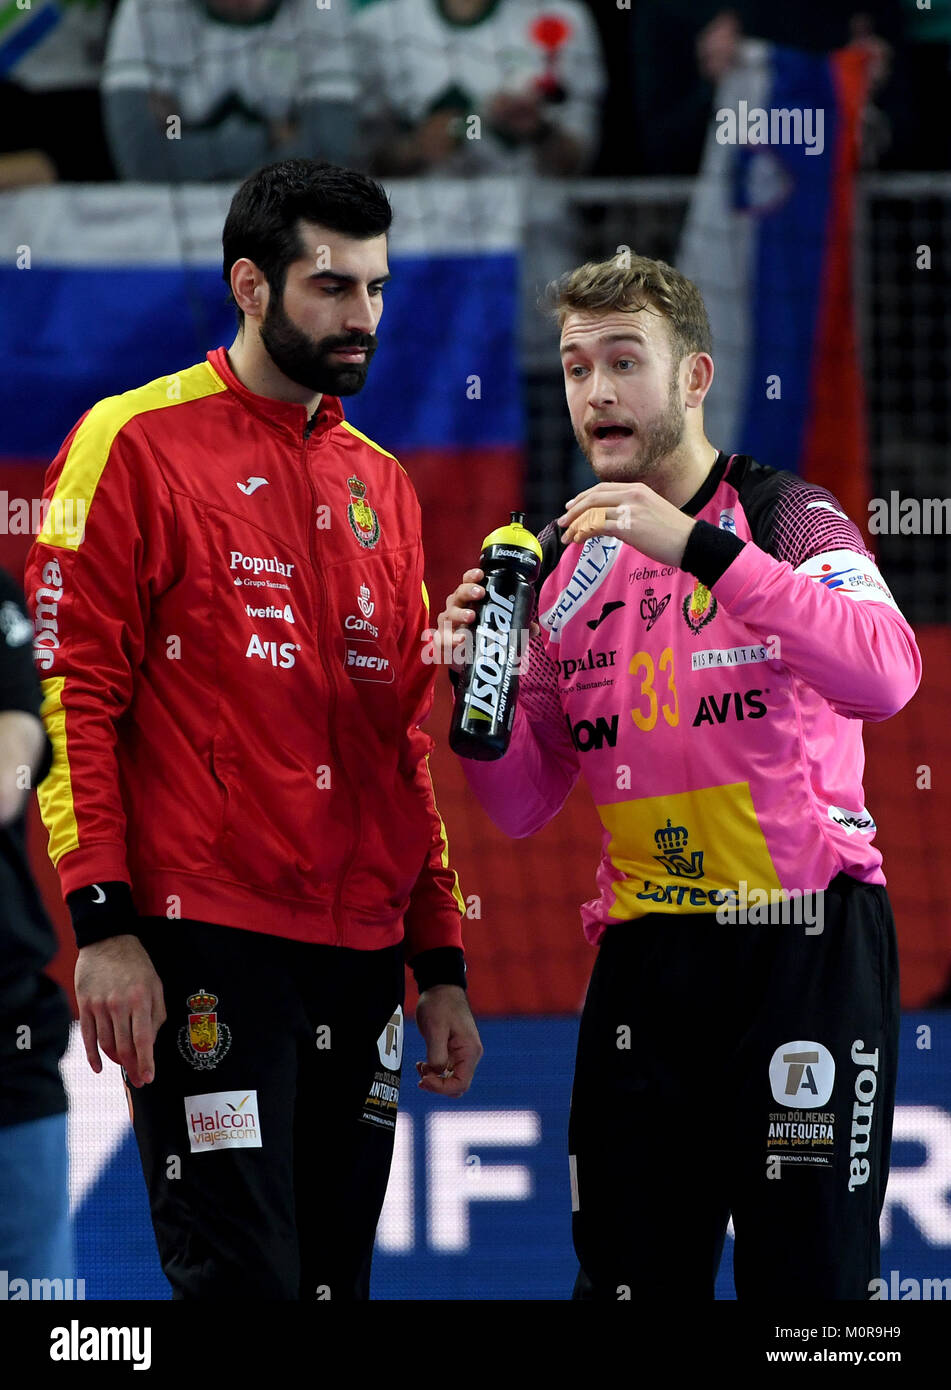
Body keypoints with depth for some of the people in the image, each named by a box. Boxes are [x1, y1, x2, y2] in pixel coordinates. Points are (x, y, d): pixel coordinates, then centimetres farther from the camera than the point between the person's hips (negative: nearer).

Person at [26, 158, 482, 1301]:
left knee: (337, 1278, 7)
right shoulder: (137, 444, -2)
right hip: (207, 943, -6)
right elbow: (75, 693, -7)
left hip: (362, 957, 6)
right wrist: (103, 922, -16)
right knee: (244, 1285, -12)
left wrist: (440, 963, 15)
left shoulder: (379, 486, 18)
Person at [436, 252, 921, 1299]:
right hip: (645, 954, 5)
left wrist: (698, 546, -30)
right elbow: (523, 806, 13)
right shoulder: (560, 564, 11)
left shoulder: (785, 518, -4)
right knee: (626, 1275, 6)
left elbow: (887, 675, -25)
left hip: (803, 940, -5)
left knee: (808, 1277, -5)